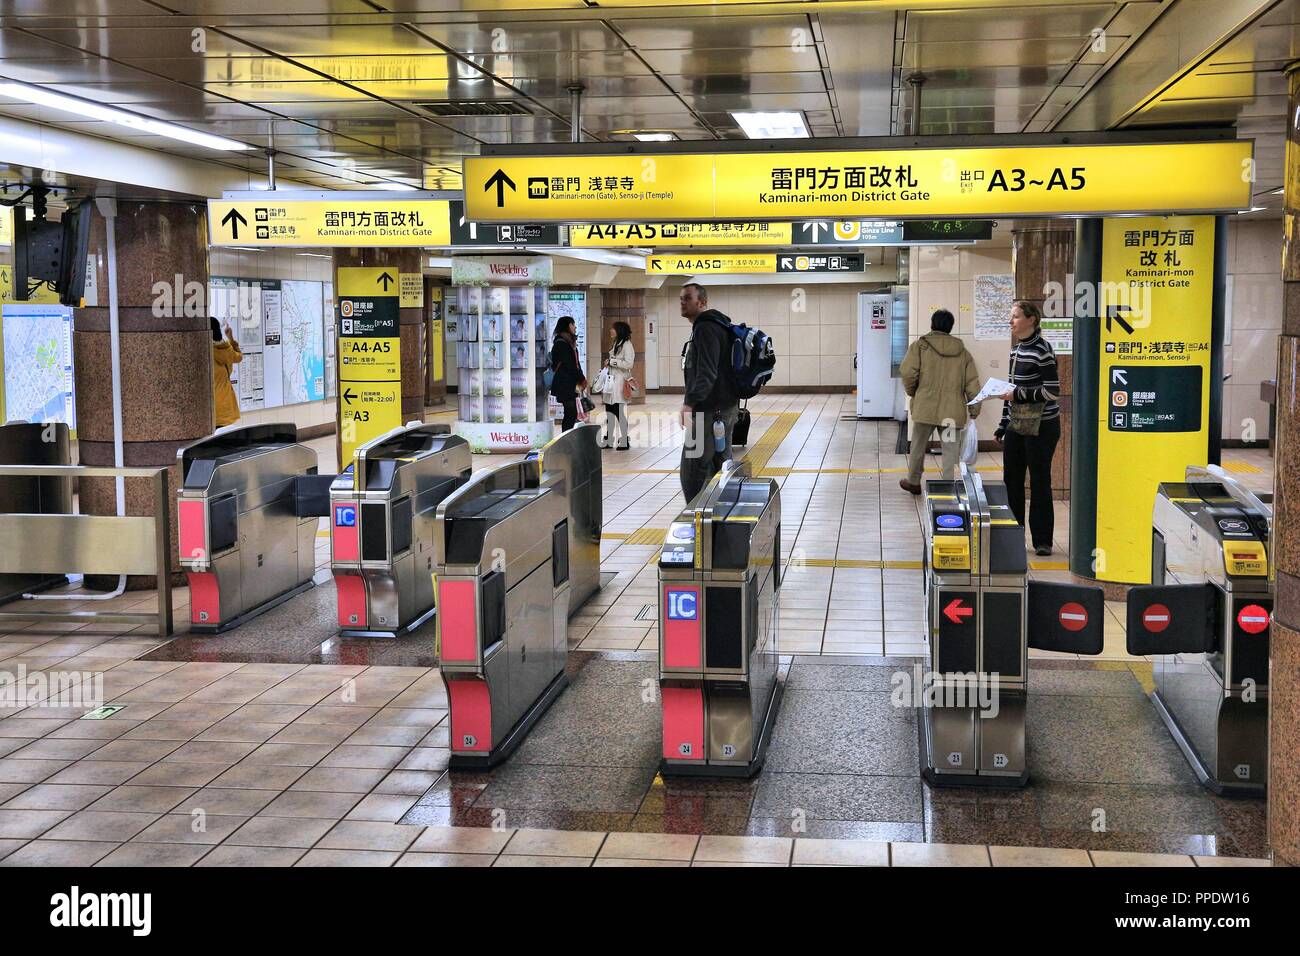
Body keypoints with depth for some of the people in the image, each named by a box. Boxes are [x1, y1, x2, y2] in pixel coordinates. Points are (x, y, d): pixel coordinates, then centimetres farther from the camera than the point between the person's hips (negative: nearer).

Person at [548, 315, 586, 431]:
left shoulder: (569, 342, 18)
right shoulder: (561, 343, -11)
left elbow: (575, 363, 14)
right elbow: (569, 365, -15)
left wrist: (581, 378, 2)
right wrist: (582, 378, -9)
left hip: (570, 384, 9)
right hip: (565, 384, -9)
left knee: (572, 414, 7)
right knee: (570, 413, -9)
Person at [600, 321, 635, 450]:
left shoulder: (627, 345, -10)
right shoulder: (616, 344, 17)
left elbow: (628, 364, -18)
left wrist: (612, 361, -14)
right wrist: (608, 362, 6)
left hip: (620, 381, -9)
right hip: (611, 380, 9)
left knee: (619, 412, -5)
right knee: (609, 411, 10)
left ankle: (624, 442, 2)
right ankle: (608, 441, 16)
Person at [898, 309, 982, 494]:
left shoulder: (920, 345, -2)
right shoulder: (962, 351, 8)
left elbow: (908, 372, -12)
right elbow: (972, 383, 5)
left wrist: (912, 392, 7)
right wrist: (975, 409, 12)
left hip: (925, 407, -1)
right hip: (952, 411, 1)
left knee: (918, 446, 16)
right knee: (951, 451, 3)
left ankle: (913, 482, 31)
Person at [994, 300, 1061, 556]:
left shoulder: (1042, 350, -13)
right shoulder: (1016, 350, 11)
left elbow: (1052, 391, -17)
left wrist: (1019, 395, -16)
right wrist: (1003, 425, 18)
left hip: (1041, 426, -8)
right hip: (1017, 426, 8)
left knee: (1040, 482, 0)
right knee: (1011, 480, 9)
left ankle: (1042, 540, 9)